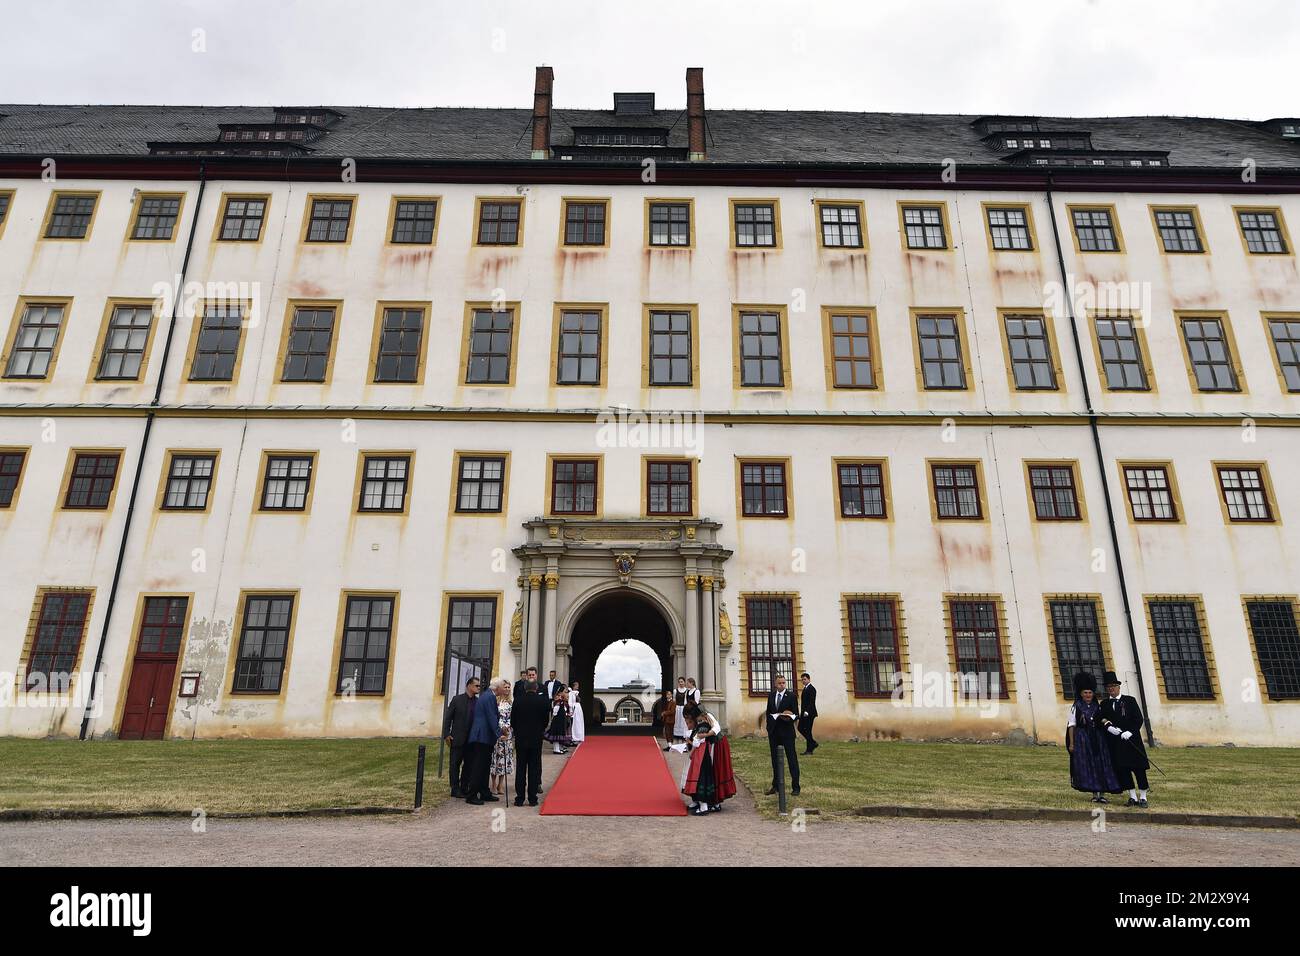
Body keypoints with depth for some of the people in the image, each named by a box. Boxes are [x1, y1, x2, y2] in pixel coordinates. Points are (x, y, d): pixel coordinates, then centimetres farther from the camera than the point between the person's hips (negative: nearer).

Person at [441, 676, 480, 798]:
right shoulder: (457, 699, -1)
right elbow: (448, 717, 0)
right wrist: (447, 734, -6)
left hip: (472, 739, 2)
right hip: (457, 738, -2)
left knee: (468, 764, 8)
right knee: (455, 764, 3)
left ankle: (464, 788, 18)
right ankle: (455, 789, 10)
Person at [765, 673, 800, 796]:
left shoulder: (791, 695, -4)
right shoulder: (771, 696, 10)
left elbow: (795, 714, -5)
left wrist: (789, 718, -24)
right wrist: (769, 727, 4)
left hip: (787, 731, -5)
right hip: (773, 732, 5)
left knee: (792, 759, -2)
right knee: (775, 760, 11)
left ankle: (795, 787, 2)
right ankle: (775, 785, 20)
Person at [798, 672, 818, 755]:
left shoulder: (811, 689, -11)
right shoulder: (805, 688, 18)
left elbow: (811, 702, -20)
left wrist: (807, 712, -27)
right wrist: (802, 712, 15)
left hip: (809, 713, -10)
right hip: (804, 713, 10)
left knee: (807, 731, -6)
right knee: (800, 728, 8)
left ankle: (809, 750, 0)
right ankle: (813, 743, 19)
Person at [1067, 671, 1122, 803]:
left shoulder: (1098, 706, 9)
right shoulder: (1076, 707, -2)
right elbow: (1071, 725, -3)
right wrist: (1071, 743, -6)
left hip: (1097, 739, 3)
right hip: (1082, 739, -3)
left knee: (1102, 764, -1)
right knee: (1087, 766, -3)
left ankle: (1102, 794, 5)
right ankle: (1095, 793, 5)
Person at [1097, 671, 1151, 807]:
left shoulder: (1130, 700, 2)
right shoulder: (1104, 704, 9)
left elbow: (1139, 719, -3)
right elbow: (1100, 720, 4)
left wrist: (1130, 732, -16)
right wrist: (1108, 727, -16)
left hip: (1132, 739, -2)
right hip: (1115, 743, 2)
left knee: (1139, 769, 0)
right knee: (1122, 769, 2)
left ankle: (1143, 798, 10)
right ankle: (1133, 797, 12)